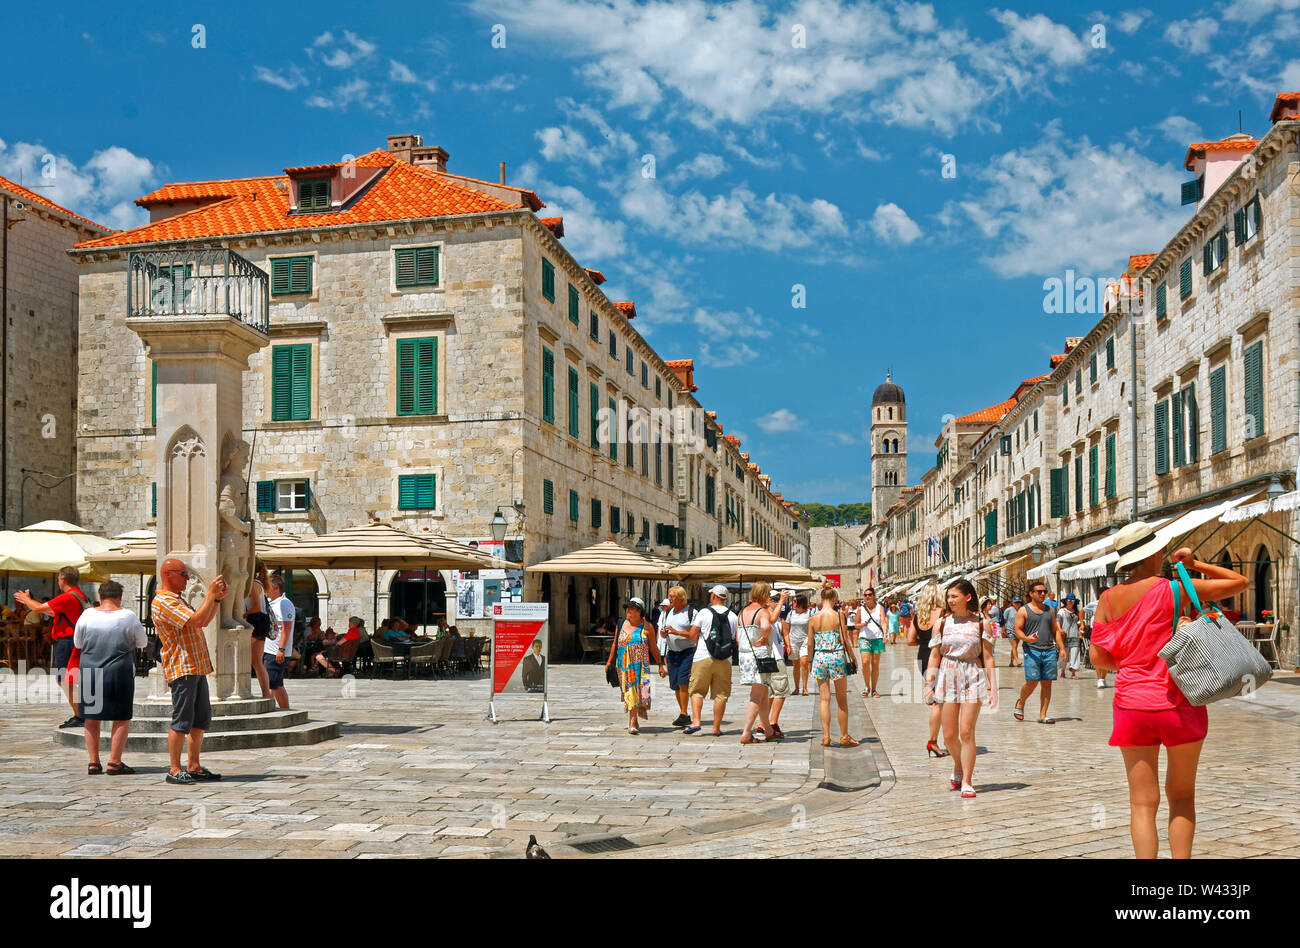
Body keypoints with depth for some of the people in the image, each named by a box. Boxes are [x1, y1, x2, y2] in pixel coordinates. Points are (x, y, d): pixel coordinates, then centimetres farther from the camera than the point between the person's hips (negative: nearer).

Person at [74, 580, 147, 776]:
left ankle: (94, 762, 13)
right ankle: (114, 762, 1)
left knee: (91, 718, 13)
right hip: (119, 673, -2)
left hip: (89, 672, 2)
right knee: (122, 719, 5)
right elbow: (142, 643, 8)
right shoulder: (129, 617, -5)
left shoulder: (87, 615, -1)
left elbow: (77, 643, 11)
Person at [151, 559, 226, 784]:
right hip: (181, 668, -10)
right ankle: (175, 770, -2)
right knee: (182, 720, -8)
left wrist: (217, 599, 14)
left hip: (197, 668, 10)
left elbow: (204, 622, 25)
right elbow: (196, 620, -22)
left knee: (201, 719, 10)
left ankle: (194, 767, 16)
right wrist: (210, 593, -15)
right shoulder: (163, 601, -12)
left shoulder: (176, 600, 22)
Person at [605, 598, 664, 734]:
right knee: (627, 691, 5)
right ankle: (634, 720, 20)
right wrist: (609, 662, 18)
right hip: (623, 665, 3)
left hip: (639, 665, -3)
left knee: (636, 692, -11)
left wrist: (660, 665, 5)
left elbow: (653, 648, 6)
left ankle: (632, 724, -12)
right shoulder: (621, 625, 10)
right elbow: (615, 644, 18)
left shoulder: (647, 627, 1)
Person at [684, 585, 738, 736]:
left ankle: (695, 722, -7)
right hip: (725, 660, 2)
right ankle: (716, 728, 6)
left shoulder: (704, 613, -3)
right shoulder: (733, 616, 7)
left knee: (697, 691, 7)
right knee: (721, 694, 6)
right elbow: (737, 640, 11)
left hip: (703, 657, -2)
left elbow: (692, 635, -4)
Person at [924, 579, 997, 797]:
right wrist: (929, 685, 3)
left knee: (966, 732, -10)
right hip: (947, 678, 2)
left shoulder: (980, 623, 1)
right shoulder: (942, 623, 6)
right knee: (949, 735, 5)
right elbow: (934, 657, 10)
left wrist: (993, 688, -1)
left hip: (973, 679, -2)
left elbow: (988, 658, 3)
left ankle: (967, 781, -1)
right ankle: (958, 767, 33)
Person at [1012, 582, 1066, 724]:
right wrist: (1027, 638, -22)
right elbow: (1017, 630, -2)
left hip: (1049, 650, 5)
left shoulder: (1050, 610, 18)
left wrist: (1061, 648, 10)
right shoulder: (1024, 611, 3)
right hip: (1032, 650, -5)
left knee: (1047, 683, 0)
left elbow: (1055, 630, 20)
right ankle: (1020, 704, 17)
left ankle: (1042, 715, 5)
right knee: (1032, 682, -10)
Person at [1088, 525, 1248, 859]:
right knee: (1181, 796, 16)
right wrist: (1196, 564, 8)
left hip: (1132, 706, 2)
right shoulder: (1175, 590, -8)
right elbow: (1240, 582, 1)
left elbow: (1099, 658, 2)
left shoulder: (1108, 599, 0)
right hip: (1179, 705, -2)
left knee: (1143, 803, 5)